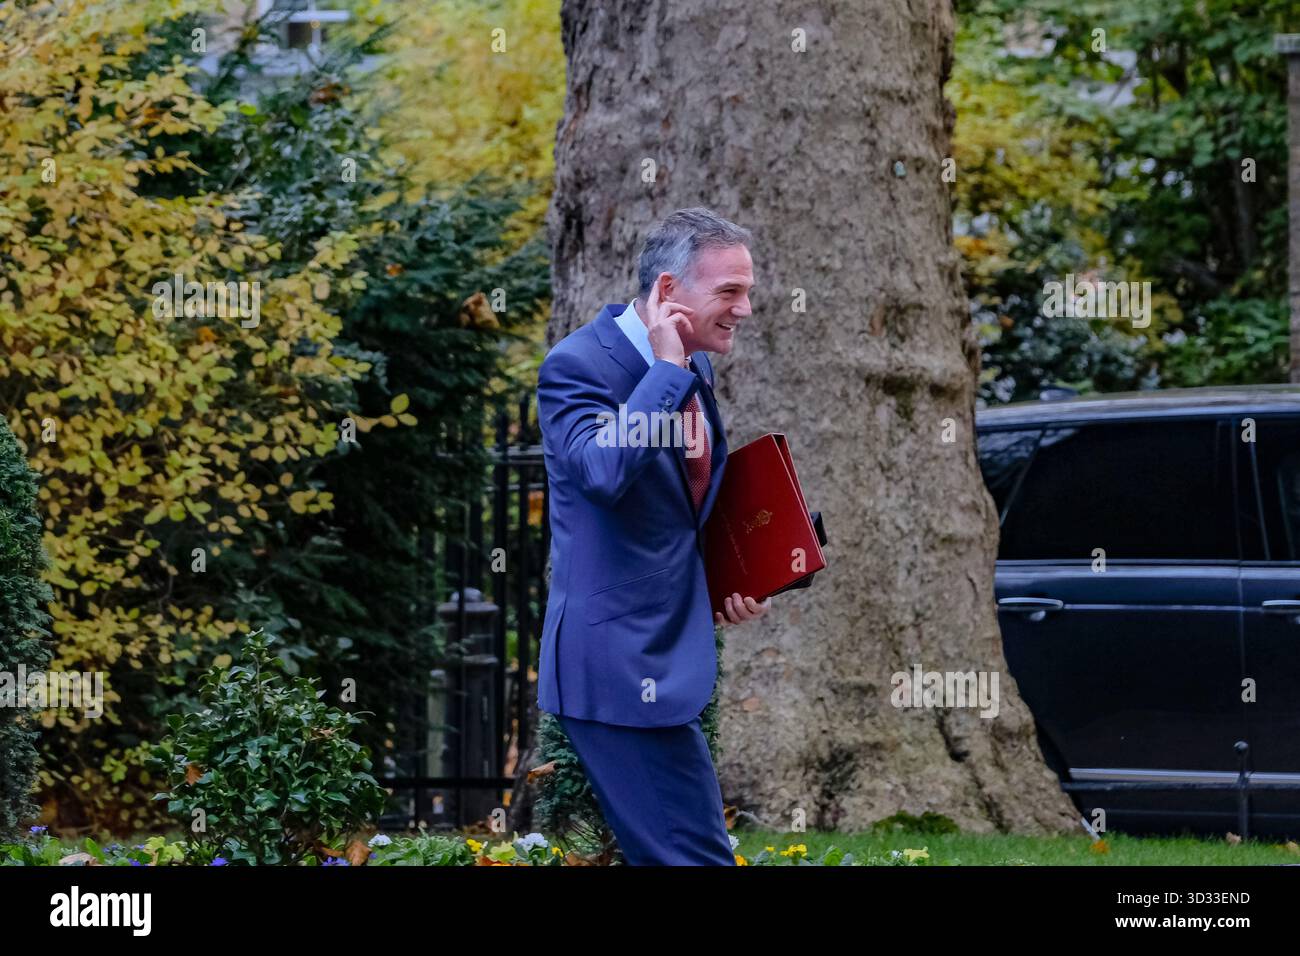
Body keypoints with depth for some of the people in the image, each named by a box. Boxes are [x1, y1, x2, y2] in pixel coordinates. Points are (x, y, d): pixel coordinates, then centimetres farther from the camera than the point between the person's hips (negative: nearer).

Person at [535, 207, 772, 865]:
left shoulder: (693, 371, 13)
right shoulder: (579, 364, -14)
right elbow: (603, 473, -32)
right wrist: (669, 369, -22)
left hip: (670, 655, 10)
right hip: (620, 660, -10)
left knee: (667, 852, 12)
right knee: (695, 856, -13)